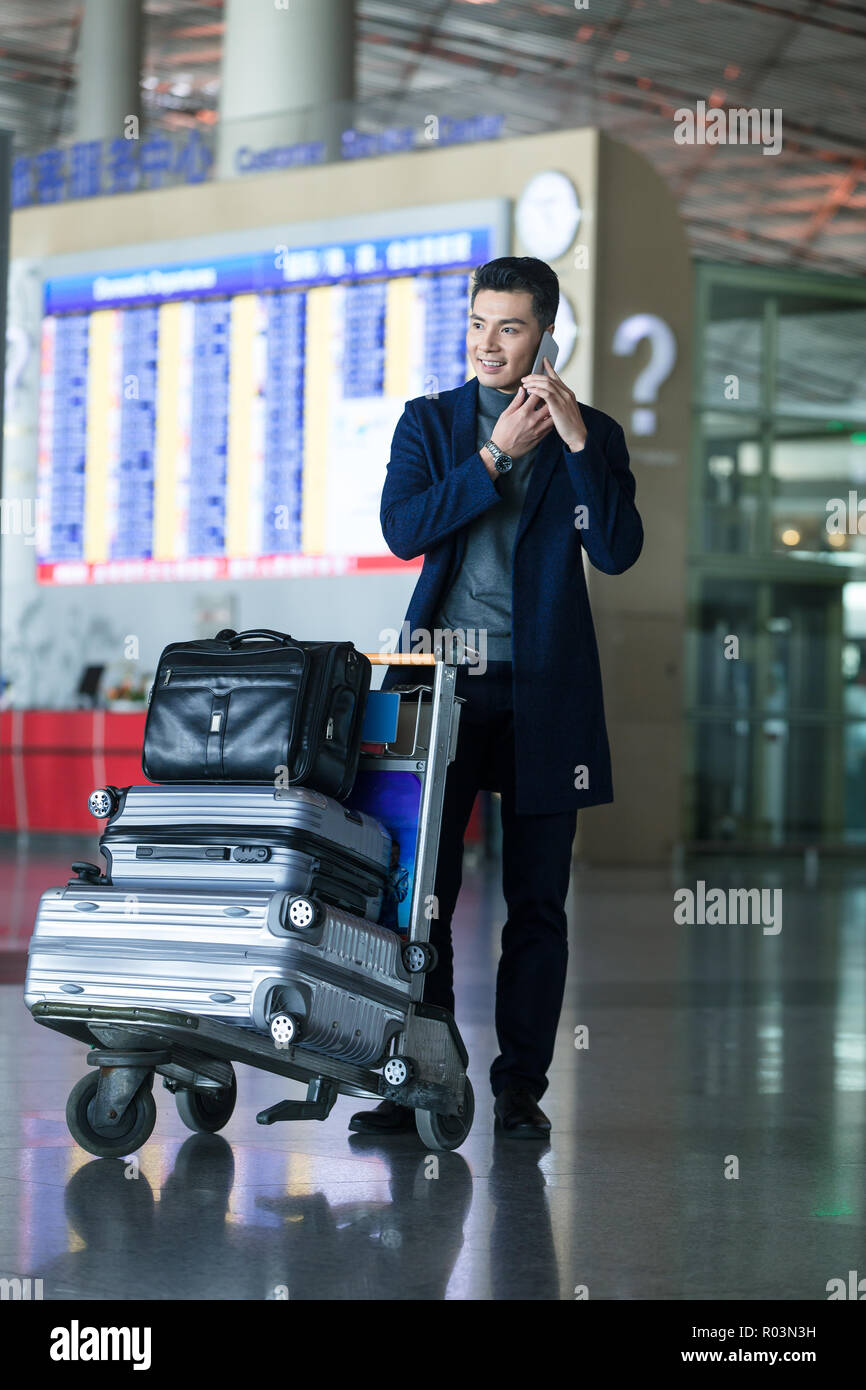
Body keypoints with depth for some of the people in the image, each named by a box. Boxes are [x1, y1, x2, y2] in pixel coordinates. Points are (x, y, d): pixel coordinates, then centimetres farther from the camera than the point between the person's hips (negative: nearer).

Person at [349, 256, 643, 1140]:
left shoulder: (591, 433, 7)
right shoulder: (429, 422, 10)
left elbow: (617, 552, -6)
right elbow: (402, 529, -5)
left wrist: (575, 440, -14)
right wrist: (498, 453, -9)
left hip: (542, 691, 0)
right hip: (442, 679, 1)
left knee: (537, 901, 3)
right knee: (421, 892, -2)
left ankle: (521, 1087, 11)